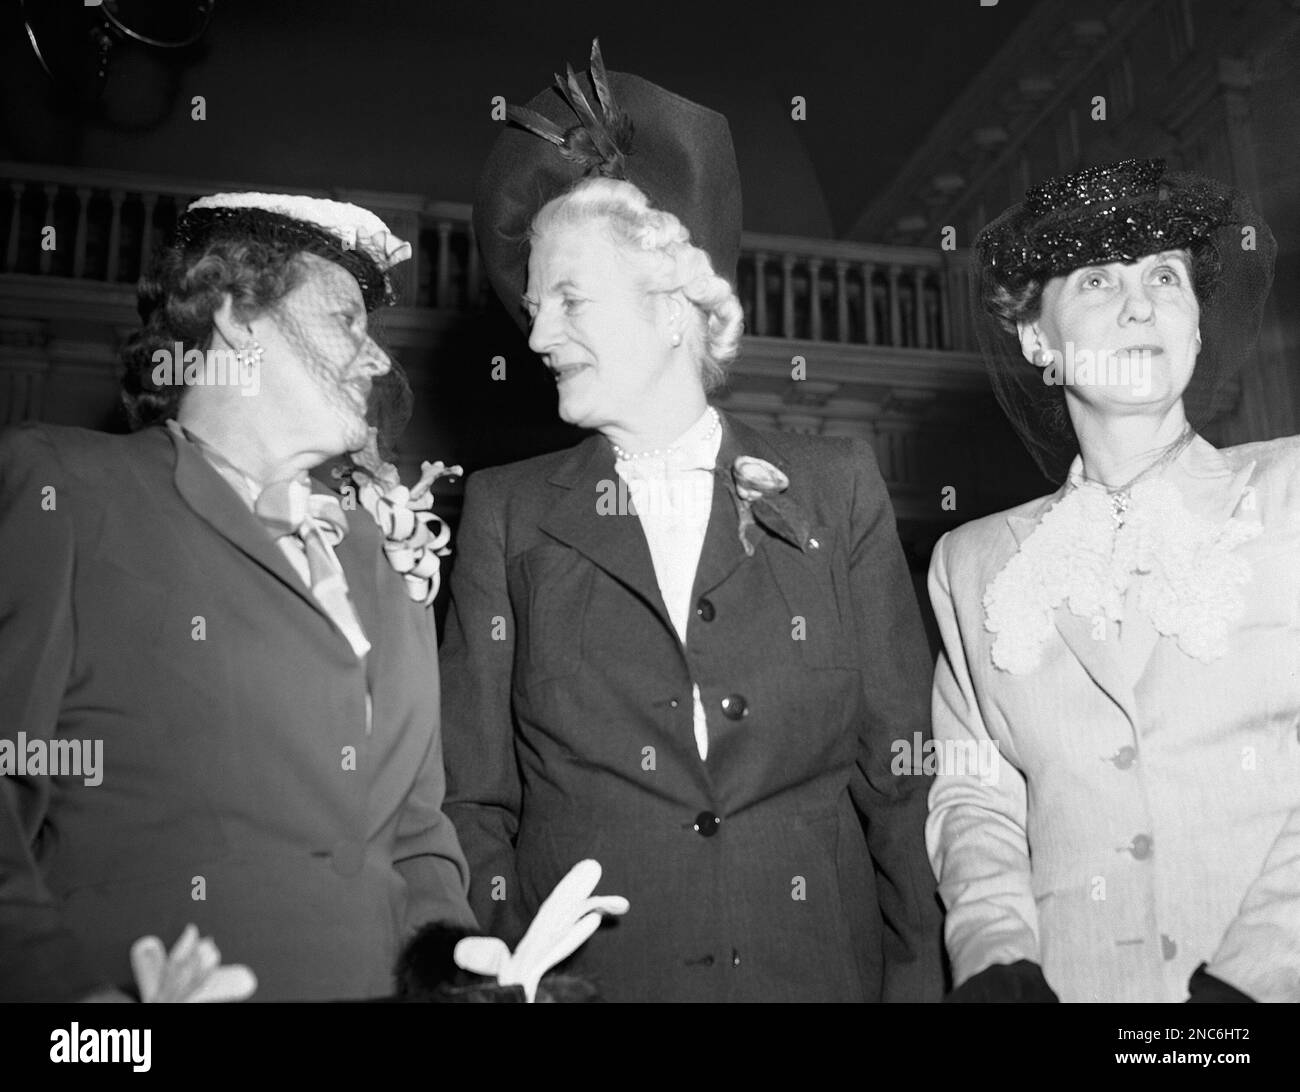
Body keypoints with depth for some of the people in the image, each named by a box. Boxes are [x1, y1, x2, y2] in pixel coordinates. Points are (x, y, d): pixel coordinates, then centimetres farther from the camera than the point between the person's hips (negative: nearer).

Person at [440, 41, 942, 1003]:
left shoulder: (836, 489, 0)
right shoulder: (508, 514, 1)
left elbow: (900, 769, 1)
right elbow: (477, 797, 1)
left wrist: (916, 975, -4)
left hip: (821, 965, 1)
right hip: (585, 972, 0)